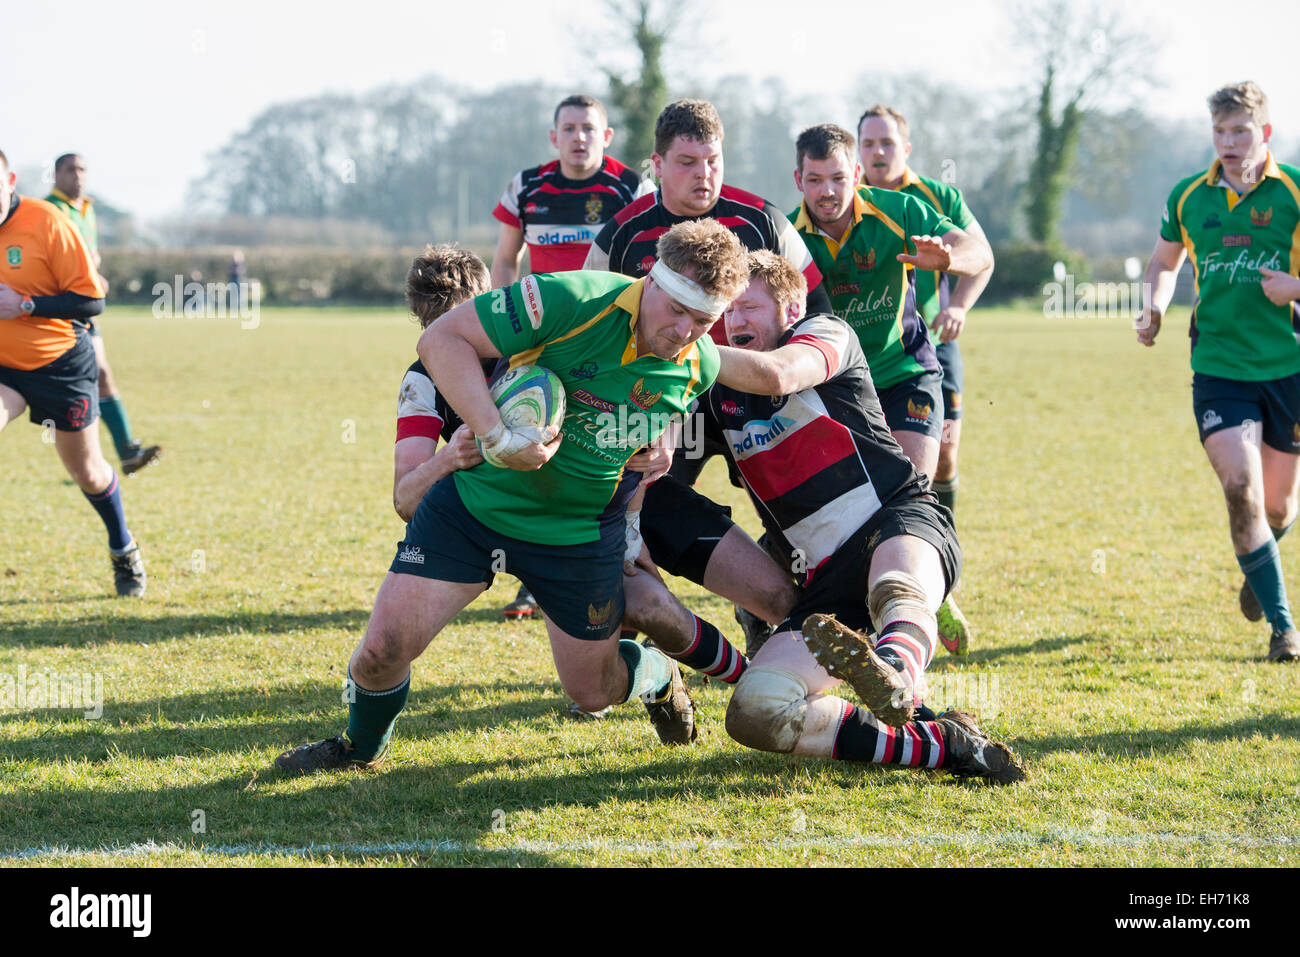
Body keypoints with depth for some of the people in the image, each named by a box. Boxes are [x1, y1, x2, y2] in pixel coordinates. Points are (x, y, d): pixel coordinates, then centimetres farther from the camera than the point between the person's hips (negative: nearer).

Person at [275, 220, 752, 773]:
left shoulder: (700, 366, -9)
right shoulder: (573, 301, -28)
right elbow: (441, 338, -28)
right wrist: (496, 437, -34)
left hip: (580, 535, 3)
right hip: (474, 497, -3)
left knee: (594, 693, 12)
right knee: (384, 647, -11)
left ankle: (660, 678, 49)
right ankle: (362, 748, 23)